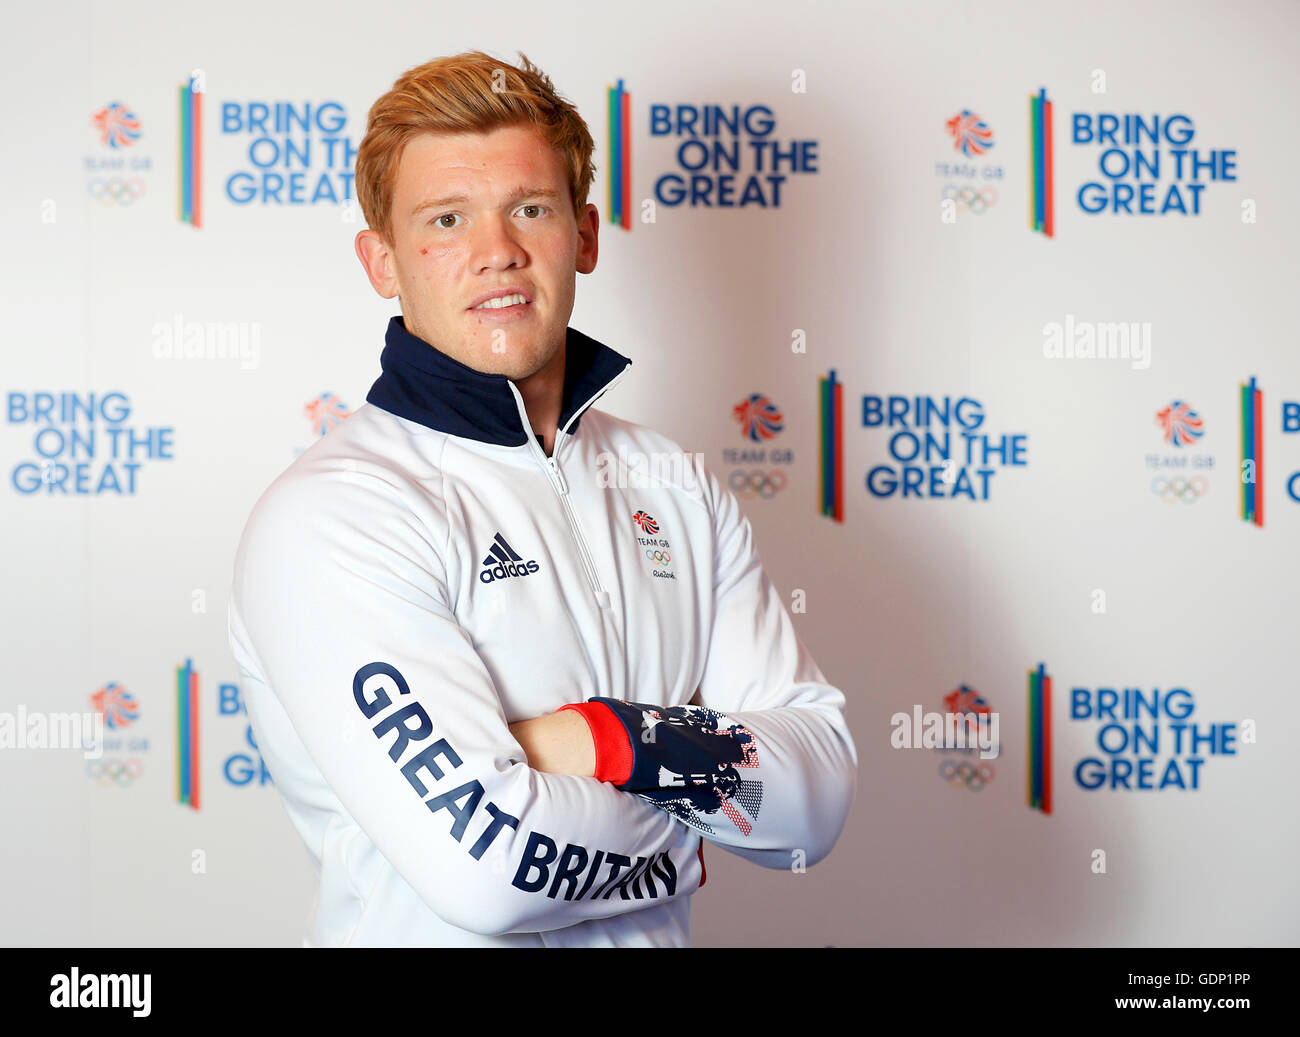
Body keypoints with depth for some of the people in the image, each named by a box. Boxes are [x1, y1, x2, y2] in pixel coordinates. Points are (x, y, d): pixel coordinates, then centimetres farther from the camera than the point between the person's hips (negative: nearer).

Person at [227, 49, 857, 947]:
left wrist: (616, 742, -15)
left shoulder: (676, 488, 6)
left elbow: (820, 795, -1)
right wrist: (679, 841, -7)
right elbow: (481, 859, -22)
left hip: (659, 929, 4)